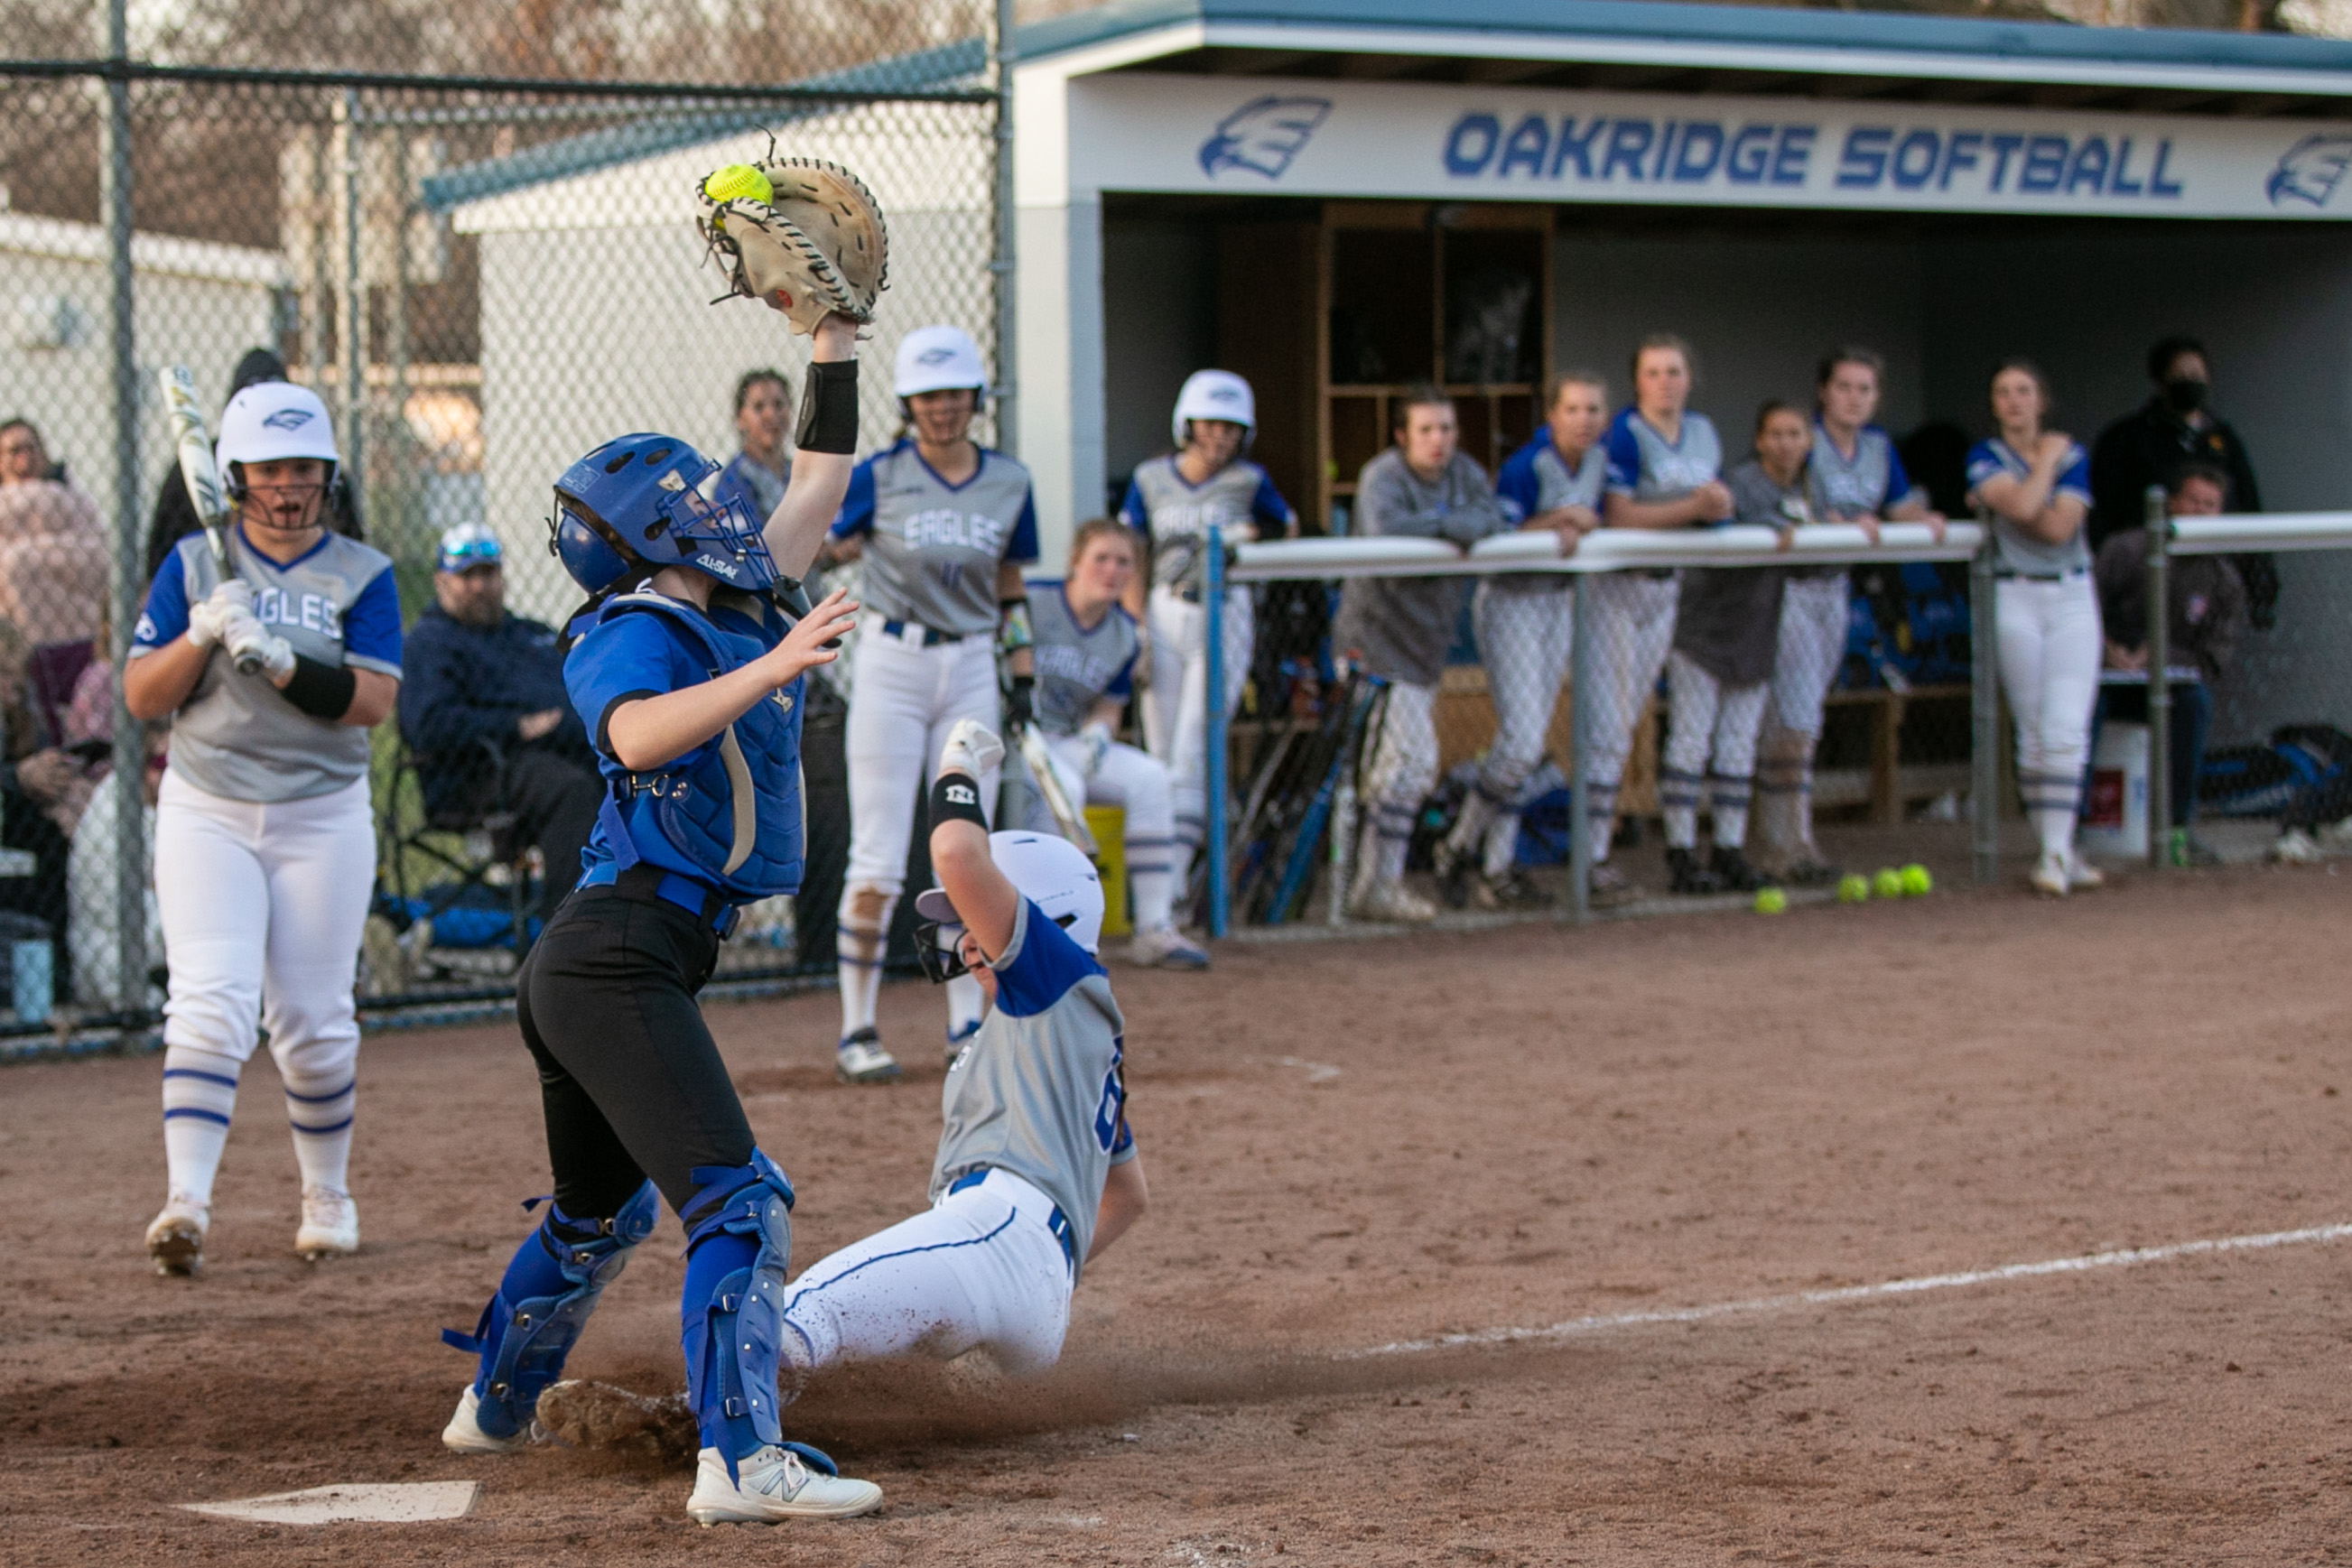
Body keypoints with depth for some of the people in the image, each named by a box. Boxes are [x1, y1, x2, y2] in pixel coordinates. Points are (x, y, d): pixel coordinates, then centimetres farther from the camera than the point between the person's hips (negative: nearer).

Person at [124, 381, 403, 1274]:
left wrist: (282, 663, -23)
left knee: (313, 1023, 3)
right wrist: (204, 634, -17)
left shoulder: (361, 576, 3)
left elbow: (375, 701, -10)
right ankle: (187, 1201, -25)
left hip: (323, 819, 0)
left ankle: (327, 1198, 22)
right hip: (207, 814, 0)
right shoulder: (193, 565, 5)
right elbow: (141, 698, 0)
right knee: (210, 1006, -16)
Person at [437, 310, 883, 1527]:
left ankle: (496, 1409, 43)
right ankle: (741, 1462, -28)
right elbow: (639, 737, -32)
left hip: (582, 968, 11)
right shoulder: (634, 631, -10)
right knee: (736, 1202, -19)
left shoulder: (740, 607, 15)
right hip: (621, 959, -11)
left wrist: (836, 334, 20)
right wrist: (768, 671, -39)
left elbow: (819, 481, 24)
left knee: (603, 1210, 27)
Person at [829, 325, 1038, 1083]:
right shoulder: (879, 478, -6)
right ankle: (856, 1032, 2)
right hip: (892, 666, -3)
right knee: (878, 862, -5)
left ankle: (967, 1026, 13)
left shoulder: (1008, 483, 5)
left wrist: (1023, 677, 10)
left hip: (971, 672, 4)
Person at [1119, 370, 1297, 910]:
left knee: (1192, 752, -11)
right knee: (1163, 755, 5)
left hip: (1224, 620, -2)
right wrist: (1138, 627, -1)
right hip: (1166, 616, 2)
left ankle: (1173, 877, -14)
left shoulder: (1248, 482, -1)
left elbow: (1288, 528, 16)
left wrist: (1246, 541, -2)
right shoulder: (1151, 479, 4)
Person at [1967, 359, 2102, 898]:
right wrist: (2048, 458, -5)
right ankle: (2062, 853, 8)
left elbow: (2059, 526, -9)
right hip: (2016, 599, -1)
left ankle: (2055, 854, -11)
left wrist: (1997, 504, -8)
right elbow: (2022, 505, -18)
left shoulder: (2073, 455, 6)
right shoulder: (1985, 457, 2)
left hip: (2073, 597, 1)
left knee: (2066, 730, -10)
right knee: (2034, 733, 0)